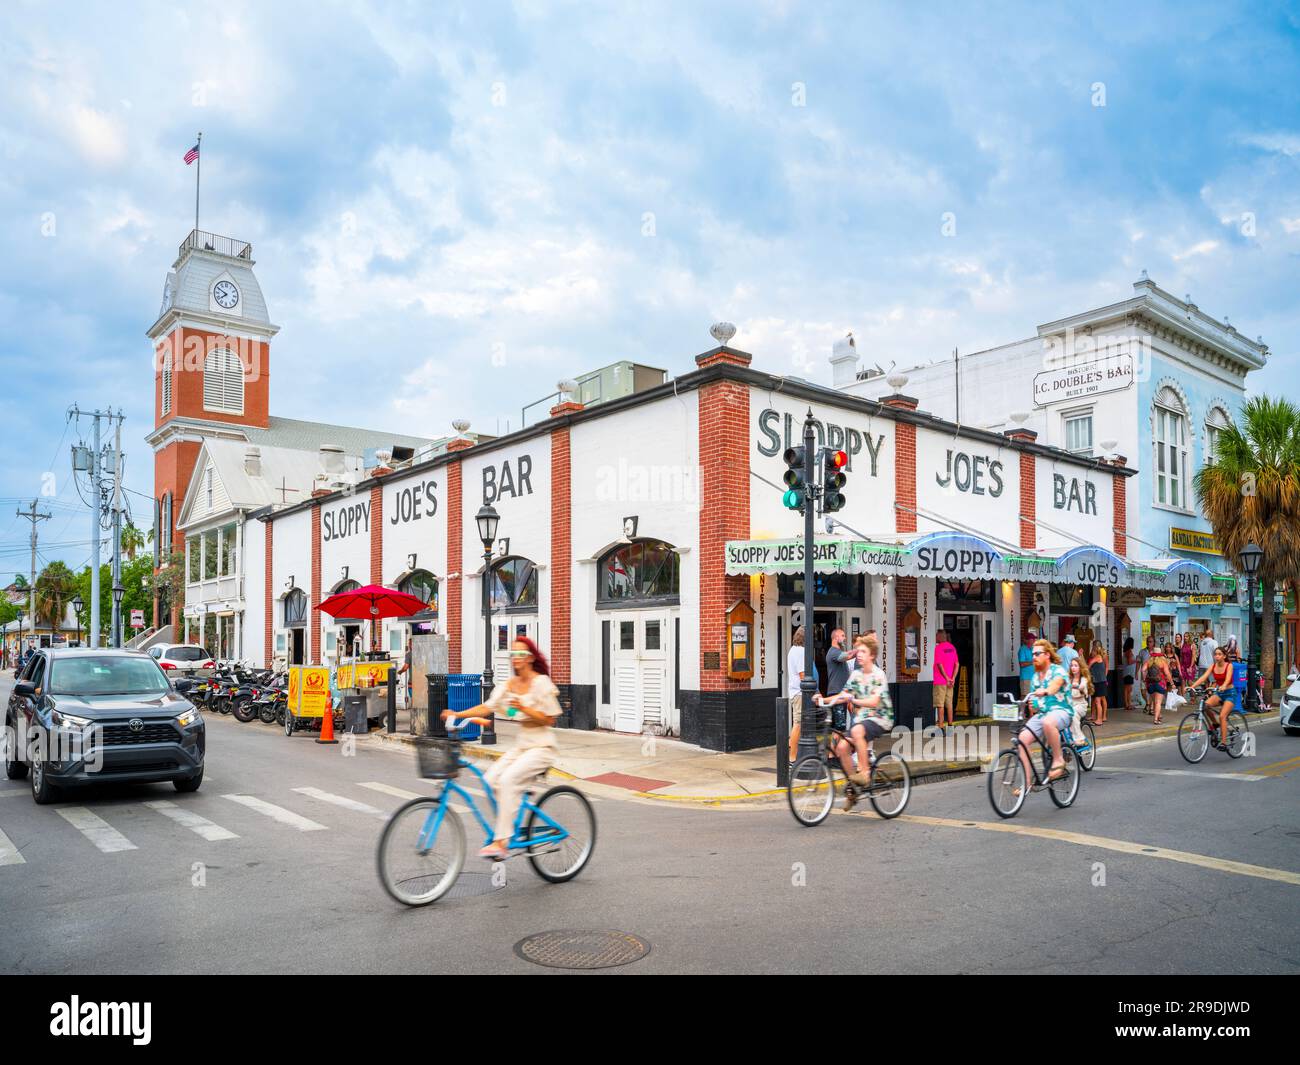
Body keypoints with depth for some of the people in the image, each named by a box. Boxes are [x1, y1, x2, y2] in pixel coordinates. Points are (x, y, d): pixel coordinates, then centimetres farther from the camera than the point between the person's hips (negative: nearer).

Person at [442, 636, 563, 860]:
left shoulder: (542, 683, -10)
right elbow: (487, 707, -2)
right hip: (521, 745, 6)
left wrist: (524, 708, -21)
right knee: (490, 779, -12)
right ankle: (506, 829, 6)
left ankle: (501, 842, -22)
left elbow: (550, 719, -10)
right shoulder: (508, 684, 8)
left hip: (542, 747, -6)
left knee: (508, 779, -26)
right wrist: (457, 714, -14)